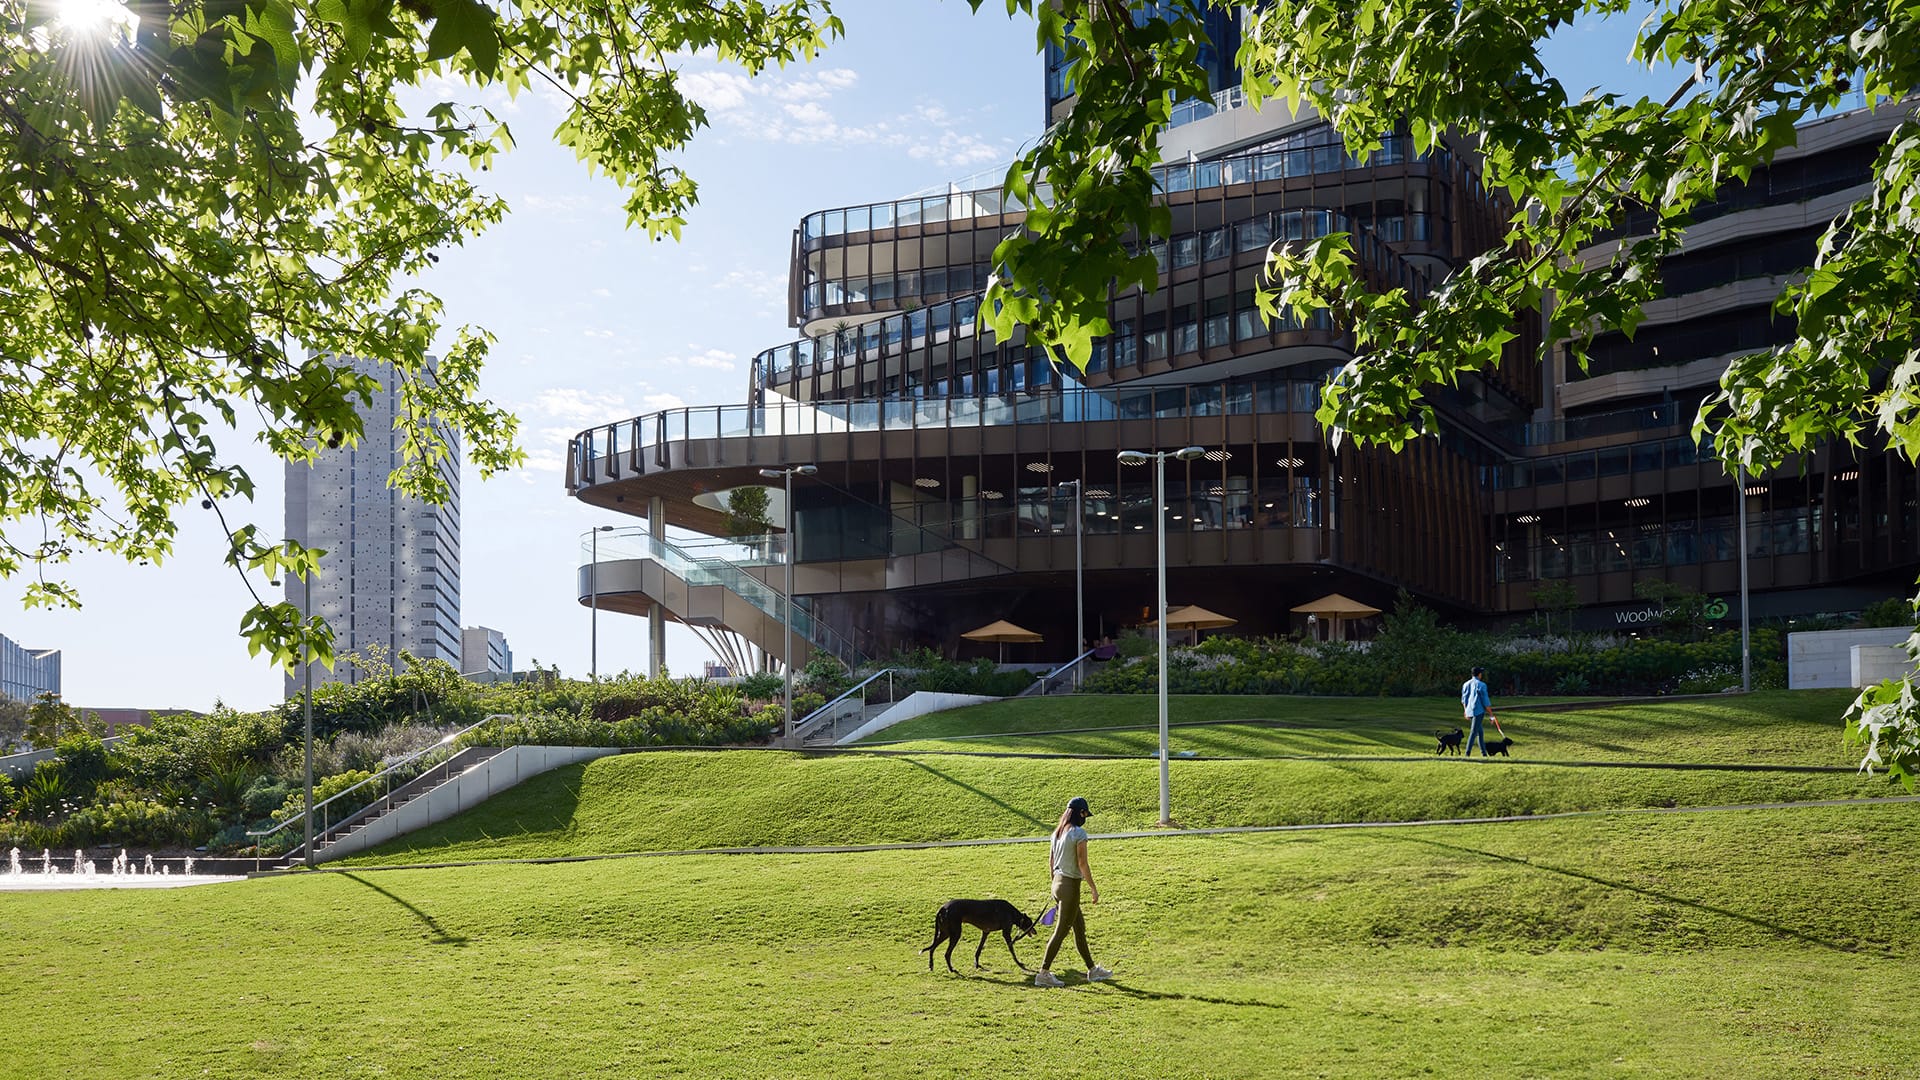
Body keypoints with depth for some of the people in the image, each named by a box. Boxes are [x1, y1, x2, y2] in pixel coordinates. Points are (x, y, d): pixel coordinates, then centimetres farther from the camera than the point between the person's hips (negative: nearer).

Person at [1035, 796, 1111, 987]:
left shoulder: (1057, 832, 8)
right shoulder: (1079, 833, -15)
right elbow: (1082, 864, -17)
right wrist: (1093, 888, -10)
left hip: (1058, 883, 9)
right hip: (1071, 885, -9)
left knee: (1080, 927, 18)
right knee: (1061, 931, -1)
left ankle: (1092, 970, 27)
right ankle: (1043, 973, 1)